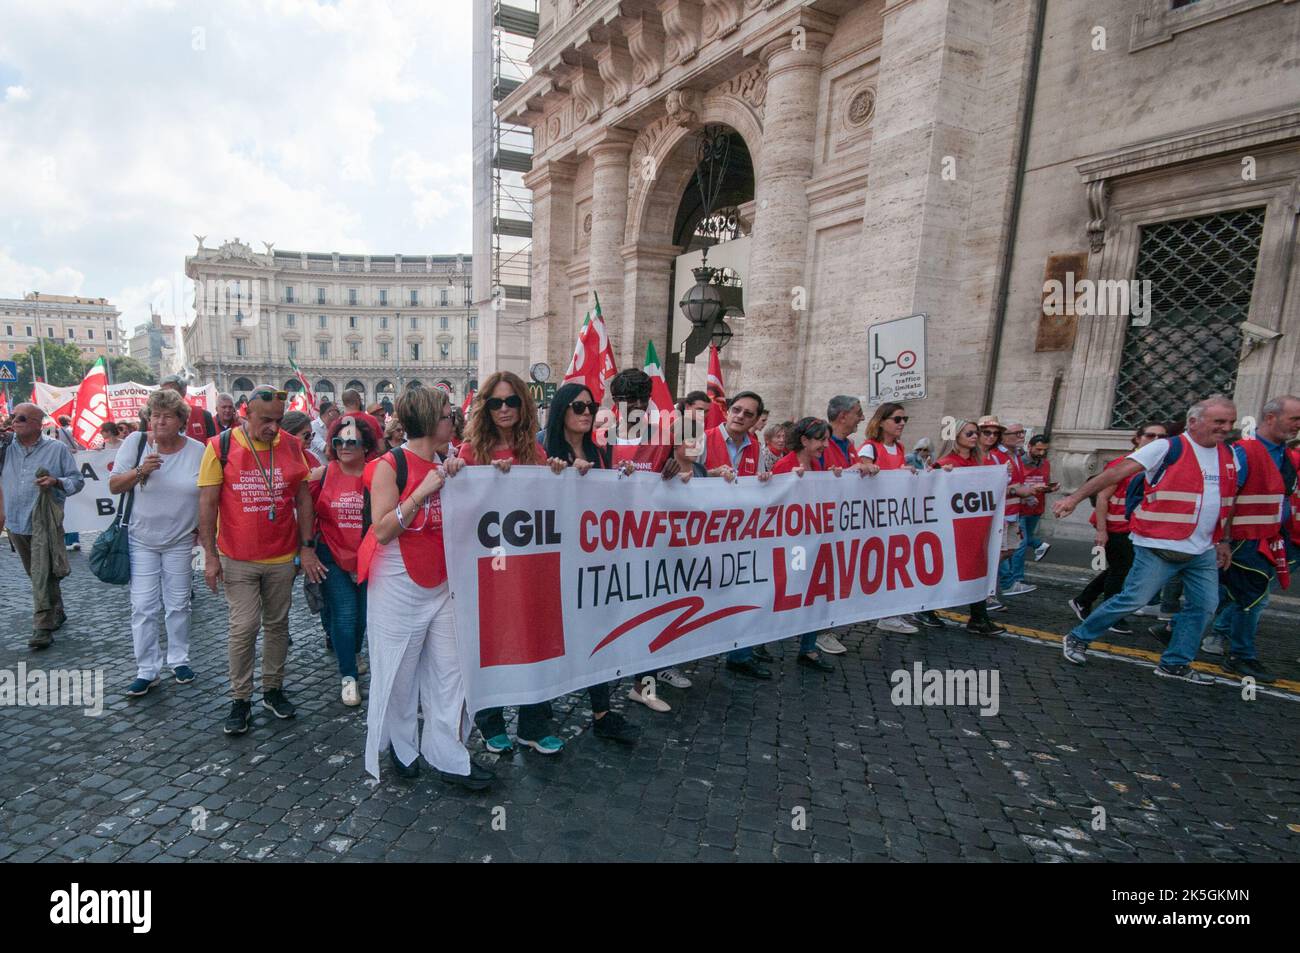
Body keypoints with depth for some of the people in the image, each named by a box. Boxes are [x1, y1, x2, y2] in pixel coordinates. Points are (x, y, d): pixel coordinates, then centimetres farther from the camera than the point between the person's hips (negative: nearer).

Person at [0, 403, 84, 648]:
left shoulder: (57, 449, -1)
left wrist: (56, 482, -17)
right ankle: (57, 613, 30)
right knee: (36, 575, 15)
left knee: (43, 576, -9)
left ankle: (42, 628, -6)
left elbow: (78, 480, 0)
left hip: (45, 524, -5)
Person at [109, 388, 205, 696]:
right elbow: (114, 486, -3)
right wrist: (140, 471, -21)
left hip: (181, 541, 0)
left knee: (178, 605, 11)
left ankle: (179, 660, 26)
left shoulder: (198, 451, -6)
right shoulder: (135, 442, -5)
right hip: (141, 539, 0)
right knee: (143, 607, 2)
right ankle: (147, 670, 14)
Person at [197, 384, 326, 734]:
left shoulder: (291, 446, -1)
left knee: (277, 624, 12)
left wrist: (307, 547, 0)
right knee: (244, 627, -1)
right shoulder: (221, 446, -7)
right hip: (237, 559, -2)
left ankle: (273, 689, 28)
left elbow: (303, 498, 3)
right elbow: (207, 503, -5)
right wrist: (210, 555, -8)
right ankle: (241, 699, 16)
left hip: (282, 557, 2)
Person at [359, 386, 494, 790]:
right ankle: (401, 748, 33)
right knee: (400, 671, 10)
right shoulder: (390, 465, -11)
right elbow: (382, 530, -16)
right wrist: (422, 491, -23)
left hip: (441, 585, 5)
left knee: (450, 670, 5)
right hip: (399, 586, -5)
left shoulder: (443, 465, 5)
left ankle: (449, 758, 17)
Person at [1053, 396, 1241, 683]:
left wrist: (1222, 542, 18)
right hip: (1159, 548, -7)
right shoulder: (1167, 449, -10)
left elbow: (1225, 503, 20)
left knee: (1204, 606, 9)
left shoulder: (1229, 457, 11)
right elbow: (1117, 473, -17)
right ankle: (1077, 639, 8)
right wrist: (1075, 497, -26)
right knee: (1132, 600, -6)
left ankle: (1175, 663, 23)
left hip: (1203, 552, 7)